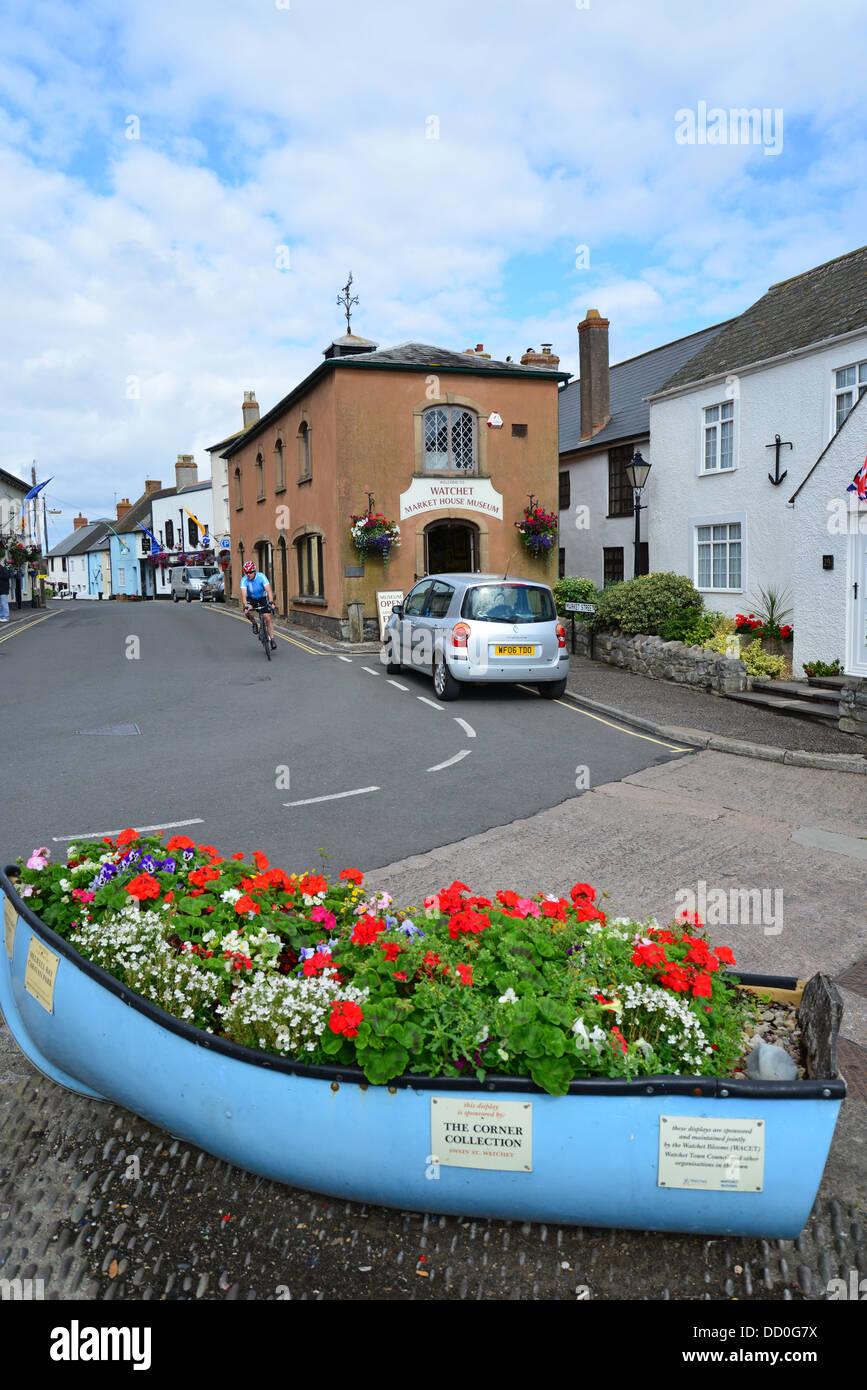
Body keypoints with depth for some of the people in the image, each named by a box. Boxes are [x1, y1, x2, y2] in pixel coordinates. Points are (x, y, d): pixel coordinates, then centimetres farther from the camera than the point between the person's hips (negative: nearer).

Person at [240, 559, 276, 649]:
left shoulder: (261, 577, -25)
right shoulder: (244, 580, -22)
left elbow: (268, 590, -35)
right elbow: (243, 594, -33)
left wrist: (271, 602, -50)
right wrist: (246, 606, -50)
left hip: (262, 598, -1)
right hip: (251, 598, 1)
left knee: (267, 617, -13)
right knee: (249, 612, -31)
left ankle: (272, 639, -7)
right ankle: (254, 623, 0)